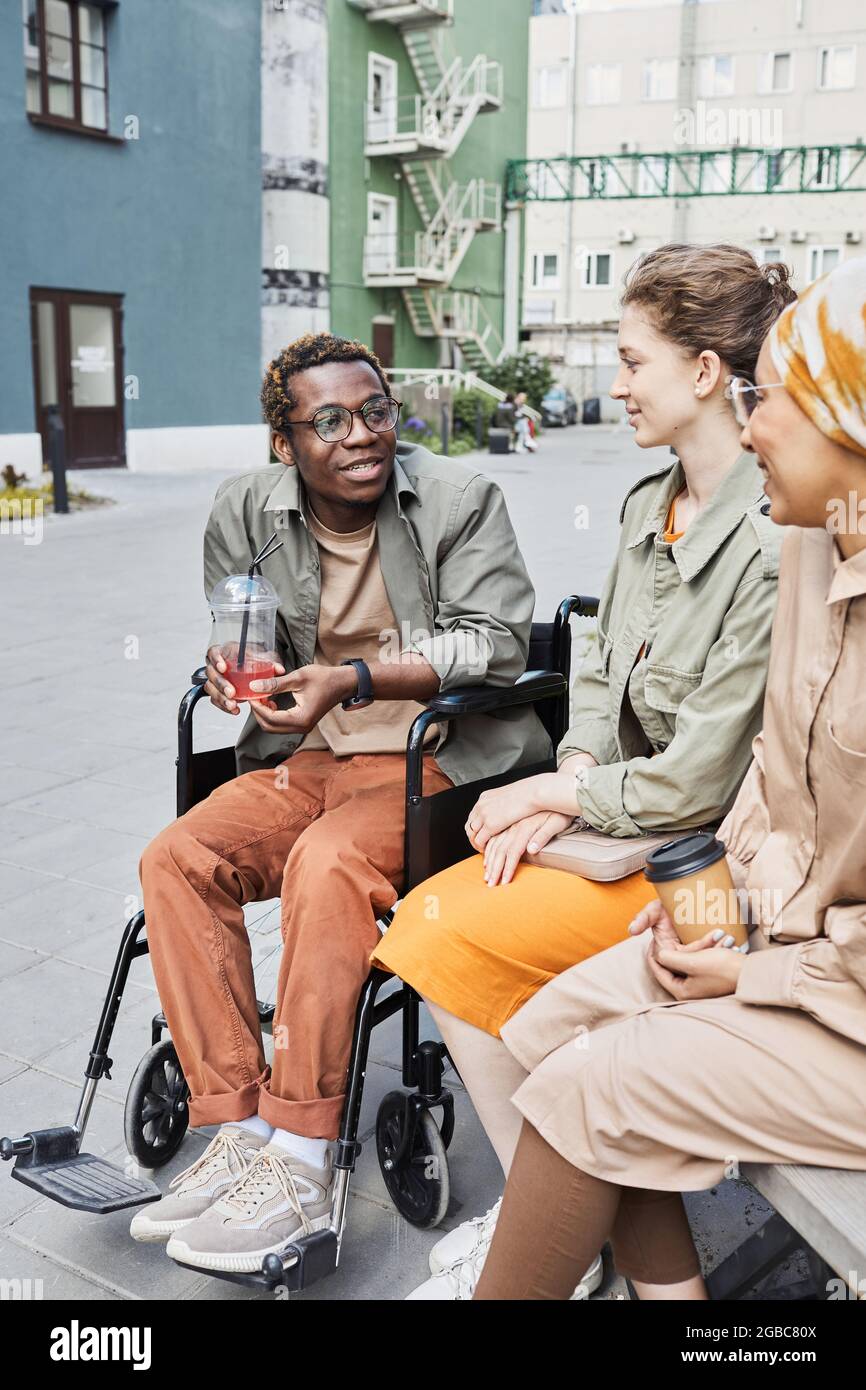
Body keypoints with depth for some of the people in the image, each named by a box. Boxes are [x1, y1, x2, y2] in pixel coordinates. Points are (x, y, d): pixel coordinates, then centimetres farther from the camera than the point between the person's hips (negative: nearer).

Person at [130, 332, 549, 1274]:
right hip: (303, 759, 5)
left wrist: (354, 681, -25)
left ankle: (299, 1163, -23)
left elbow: (495, 645, -12)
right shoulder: (244, 509, 6)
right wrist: (230, 662, -7)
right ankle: (238, 1128, -13)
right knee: (176, 858, -18)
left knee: (327, 864, -33)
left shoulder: (460, 500, -5)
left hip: (434, 759, -5)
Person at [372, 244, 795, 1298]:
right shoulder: (650, 503, 7)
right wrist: (563, 788, -4)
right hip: (614, 812, 8)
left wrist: (549, 793, -8)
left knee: (453, 939, -14)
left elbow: (697, 782, -22)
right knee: (425, 918, -6)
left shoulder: (772, 549, -23)